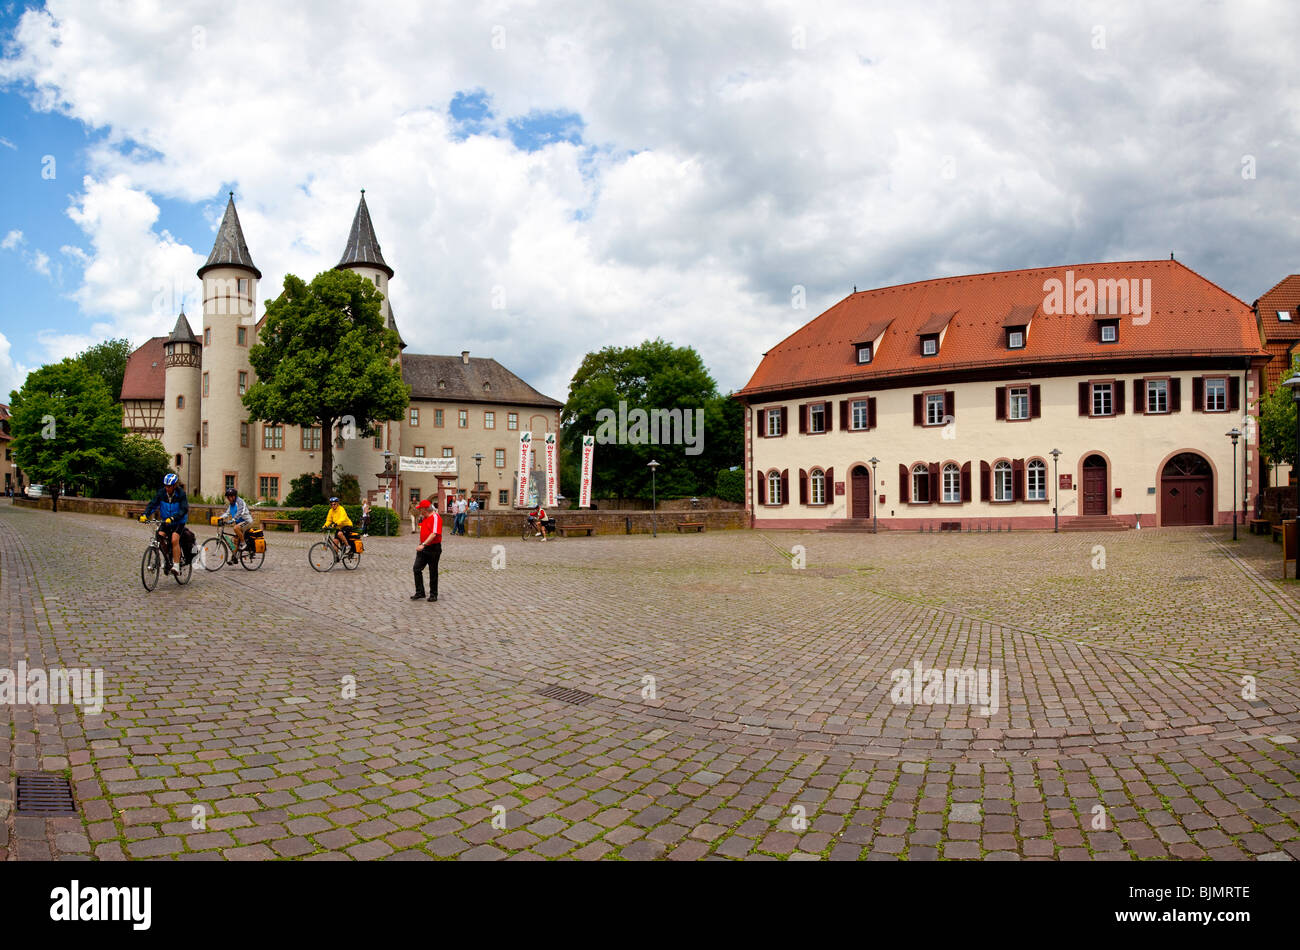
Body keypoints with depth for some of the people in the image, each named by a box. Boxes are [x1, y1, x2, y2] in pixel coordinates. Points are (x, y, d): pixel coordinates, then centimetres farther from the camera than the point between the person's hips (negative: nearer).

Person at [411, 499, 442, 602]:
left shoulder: (436, 517, -15)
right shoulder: (425, 518, 14)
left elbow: (434, 534, -25)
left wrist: (423, 544, -30)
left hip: (433, 548, -8)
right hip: (423, 548, 8)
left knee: (433, 572, 2)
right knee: (417, 569, 0)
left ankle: (433, 594, 13)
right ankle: (420, 592, 7)